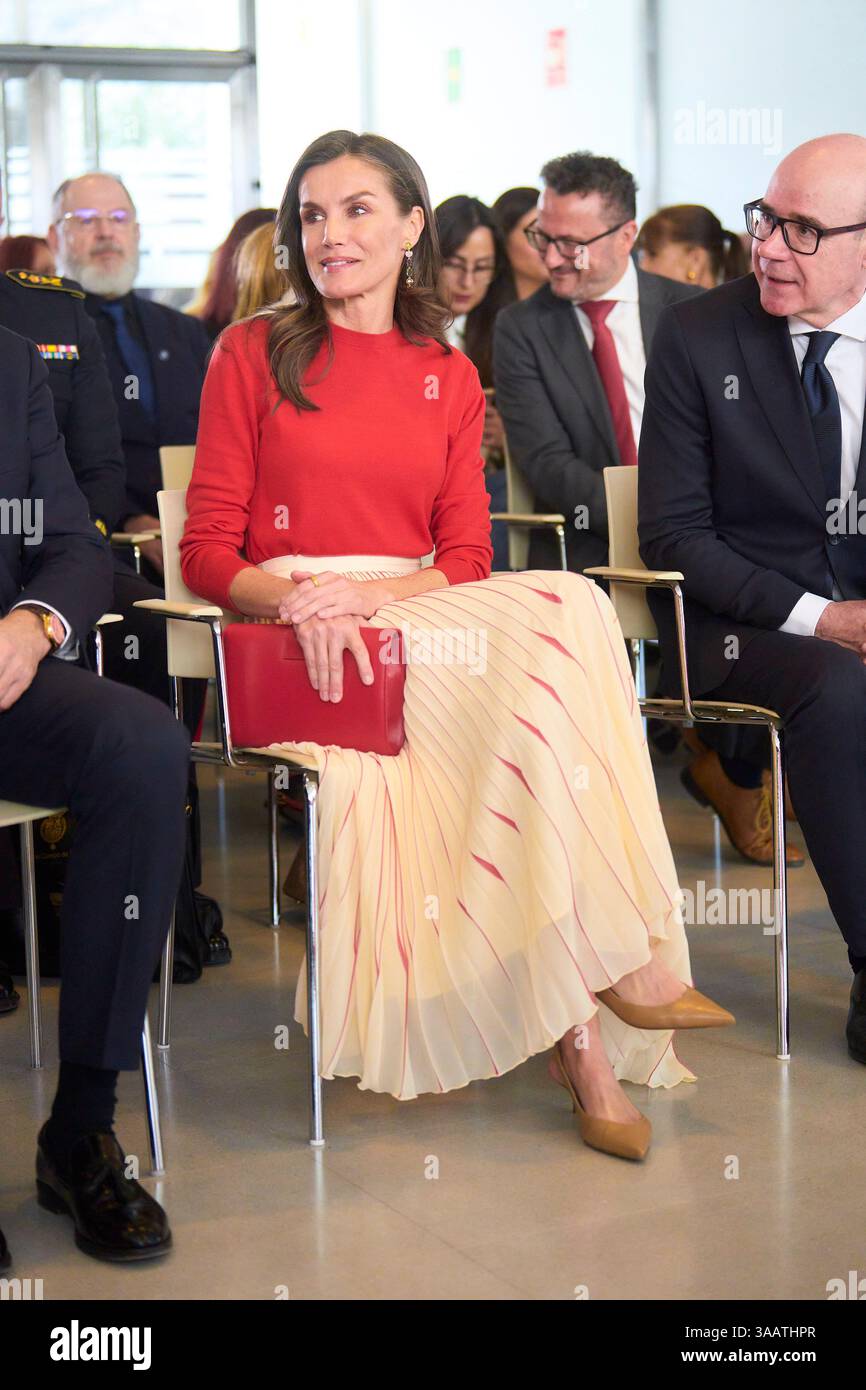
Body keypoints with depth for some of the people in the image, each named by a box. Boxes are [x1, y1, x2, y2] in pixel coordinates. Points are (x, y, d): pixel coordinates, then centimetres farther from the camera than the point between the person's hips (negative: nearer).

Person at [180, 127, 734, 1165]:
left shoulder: (451, 378, 17)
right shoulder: (253, 354, 8)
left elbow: (466, 559, 7)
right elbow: (207, 553, 2)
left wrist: (371, 592, -14)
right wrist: (299, 599, -19)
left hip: (421, 619, 4)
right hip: (295, 640, -4)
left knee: (559, 612, -30)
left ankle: (573, 1025, -29)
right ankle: (611, 986, -29)